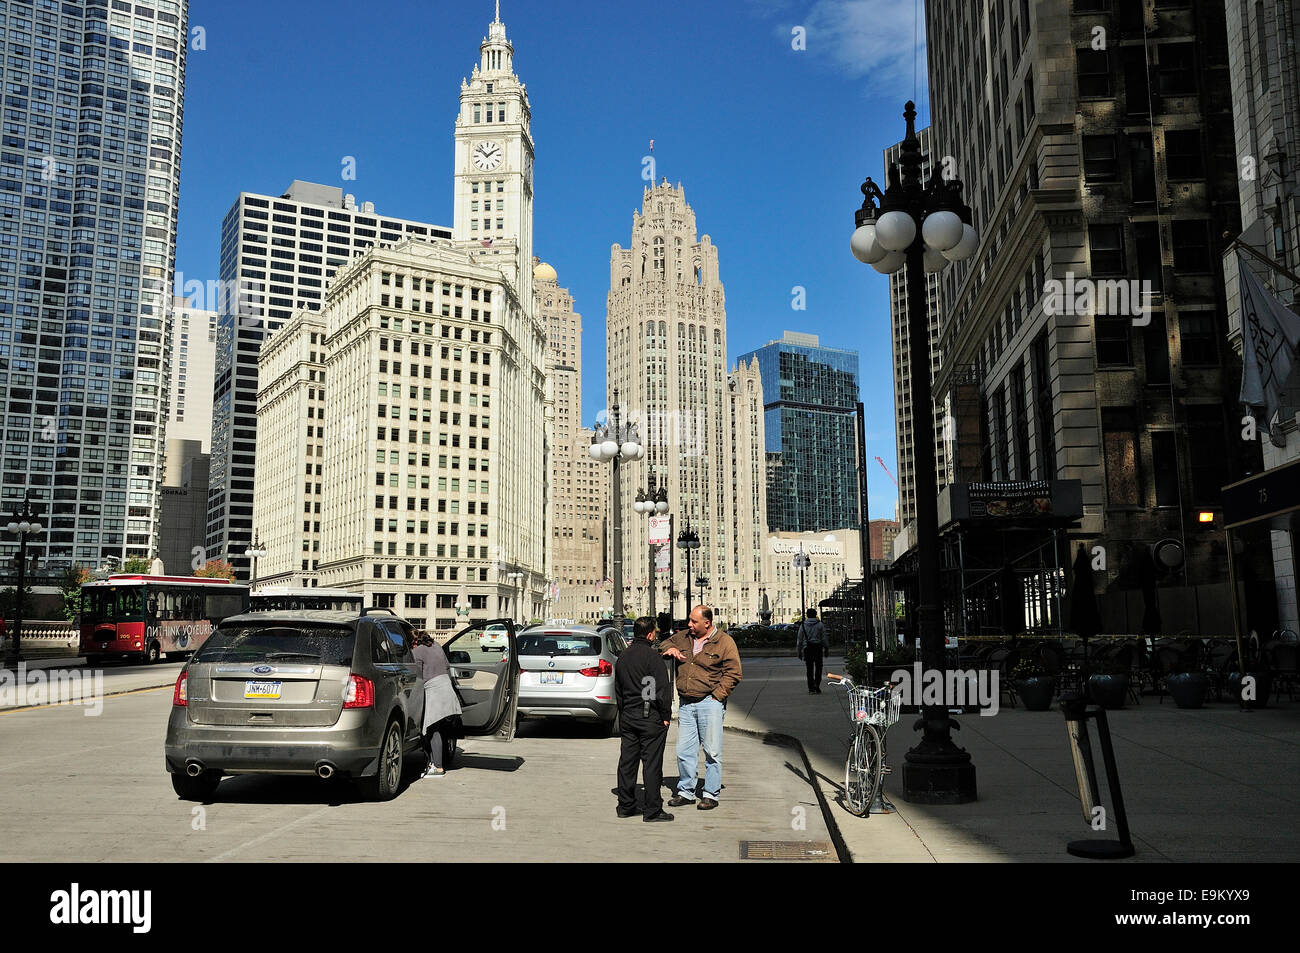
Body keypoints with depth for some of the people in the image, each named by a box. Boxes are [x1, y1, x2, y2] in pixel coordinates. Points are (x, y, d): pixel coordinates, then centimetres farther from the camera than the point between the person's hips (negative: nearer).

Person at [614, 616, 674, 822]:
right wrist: (666, 716, -8)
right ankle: (652, 810, 2)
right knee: (652, 763, -2)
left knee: (627, 762, 12)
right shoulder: (653, 656, -13)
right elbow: (662, 689, -15)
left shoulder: (622, 658, 11)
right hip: (650, 717, -7)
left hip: (627, 717, 7)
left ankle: (625, 806, 18)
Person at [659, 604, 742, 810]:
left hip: (709, 703, -5)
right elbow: (666, 643, 28)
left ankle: (711, 794, 11)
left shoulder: (724, 642, -3)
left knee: (712, 752, 0)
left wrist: (716, 696, -9)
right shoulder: (683, 637, 12)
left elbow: (733, 673, -4)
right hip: (685, 703, 5)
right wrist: (670, 649, 3)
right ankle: (685, 791, 19)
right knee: (684, 751, 7)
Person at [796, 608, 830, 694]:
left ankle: (811, 688, 1)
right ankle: (817, 687, 3)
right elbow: (824, 638, -1)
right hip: (818, 648, -1)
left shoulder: (803, 625, 2)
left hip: (807, 648, 1)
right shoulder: (820, 625, -1)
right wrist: (827, 649, 7)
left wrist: (799, 651, 10)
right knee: (818, 668, 8)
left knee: (809, 669, 6)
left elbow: (800, 639, 4)